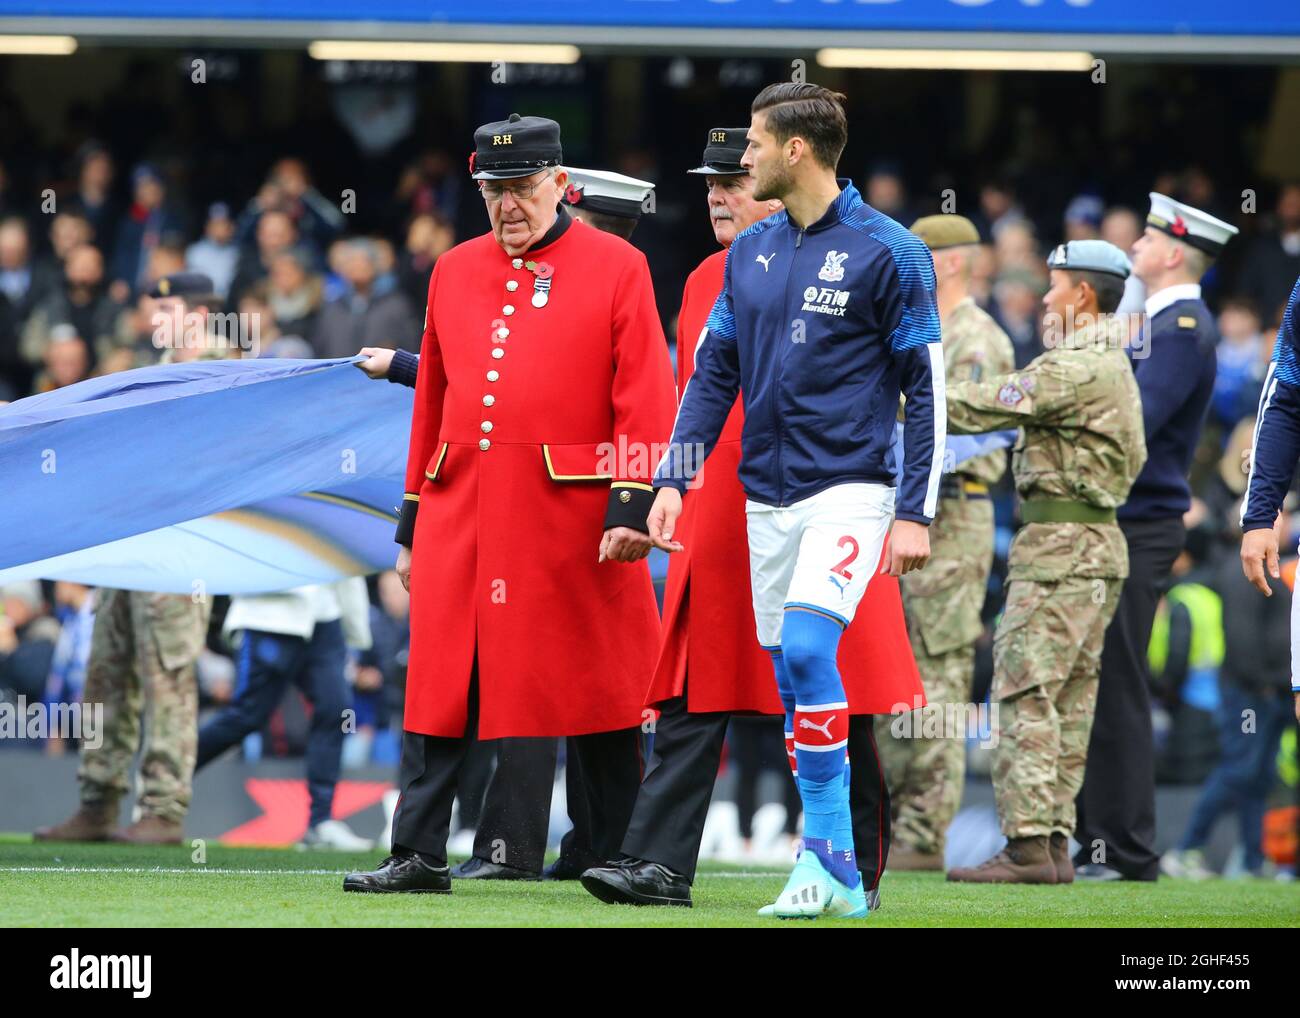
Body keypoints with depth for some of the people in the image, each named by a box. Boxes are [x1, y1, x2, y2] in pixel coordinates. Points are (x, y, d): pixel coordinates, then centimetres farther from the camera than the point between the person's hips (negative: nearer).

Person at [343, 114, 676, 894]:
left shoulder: (617, 268, 0)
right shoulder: (455, 272, 13)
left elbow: (645, 399, -5)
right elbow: (432, 401, 17)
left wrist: (633, 505, -14)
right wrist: (415, 518, 15)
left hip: (572, 514, -4)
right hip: (460, 514, 4)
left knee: (598, 688, 2)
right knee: (439, 684, 1)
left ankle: (621, 855, 9)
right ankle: (419, 854, 4)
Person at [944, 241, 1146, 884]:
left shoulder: (1076, 368, -15)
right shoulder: (1113, 366, 19)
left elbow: (986, 406, -16)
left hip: (1060, 545, -10)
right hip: (1097, 543, 10)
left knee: (1024, 693, -11)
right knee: (1068, 701, 9)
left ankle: (1027, 845, -15)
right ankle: (1056, 843, 9)